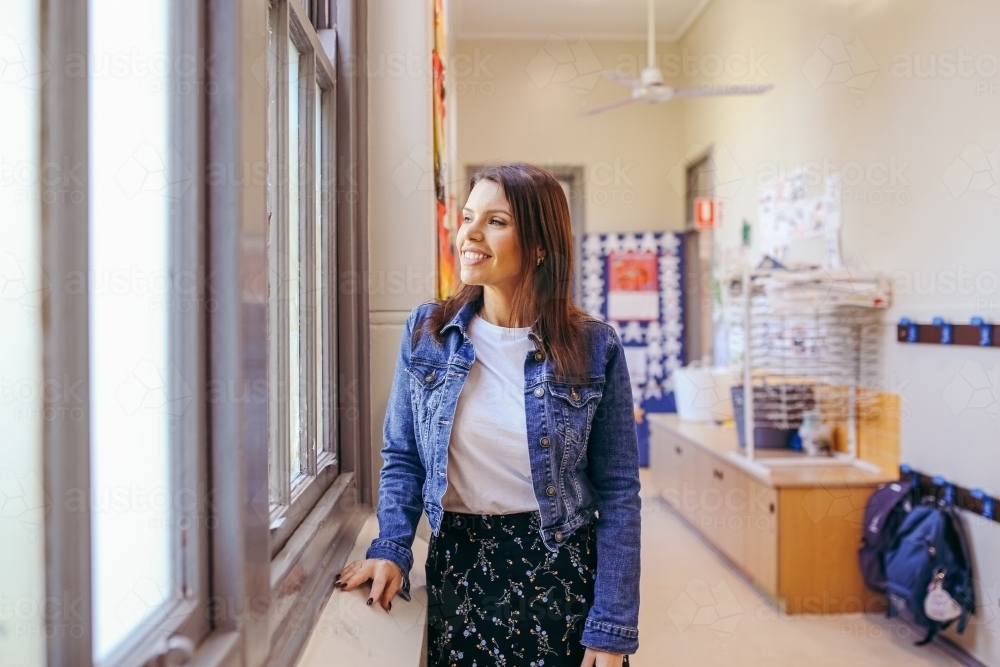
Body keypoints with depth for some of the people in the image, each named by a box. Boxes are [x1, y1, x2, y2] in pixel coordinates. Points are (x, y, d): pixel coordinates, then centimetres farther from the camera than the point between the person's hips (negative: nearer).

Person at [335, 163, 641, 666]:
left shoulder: (594, 348, -9)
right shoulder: (425, 333, -2)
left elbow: (618, 491, -8)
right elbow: (402, 457, 5)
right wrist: (390, 549, -10)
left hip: (561, 569, -1)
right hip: (457, 567, 2)